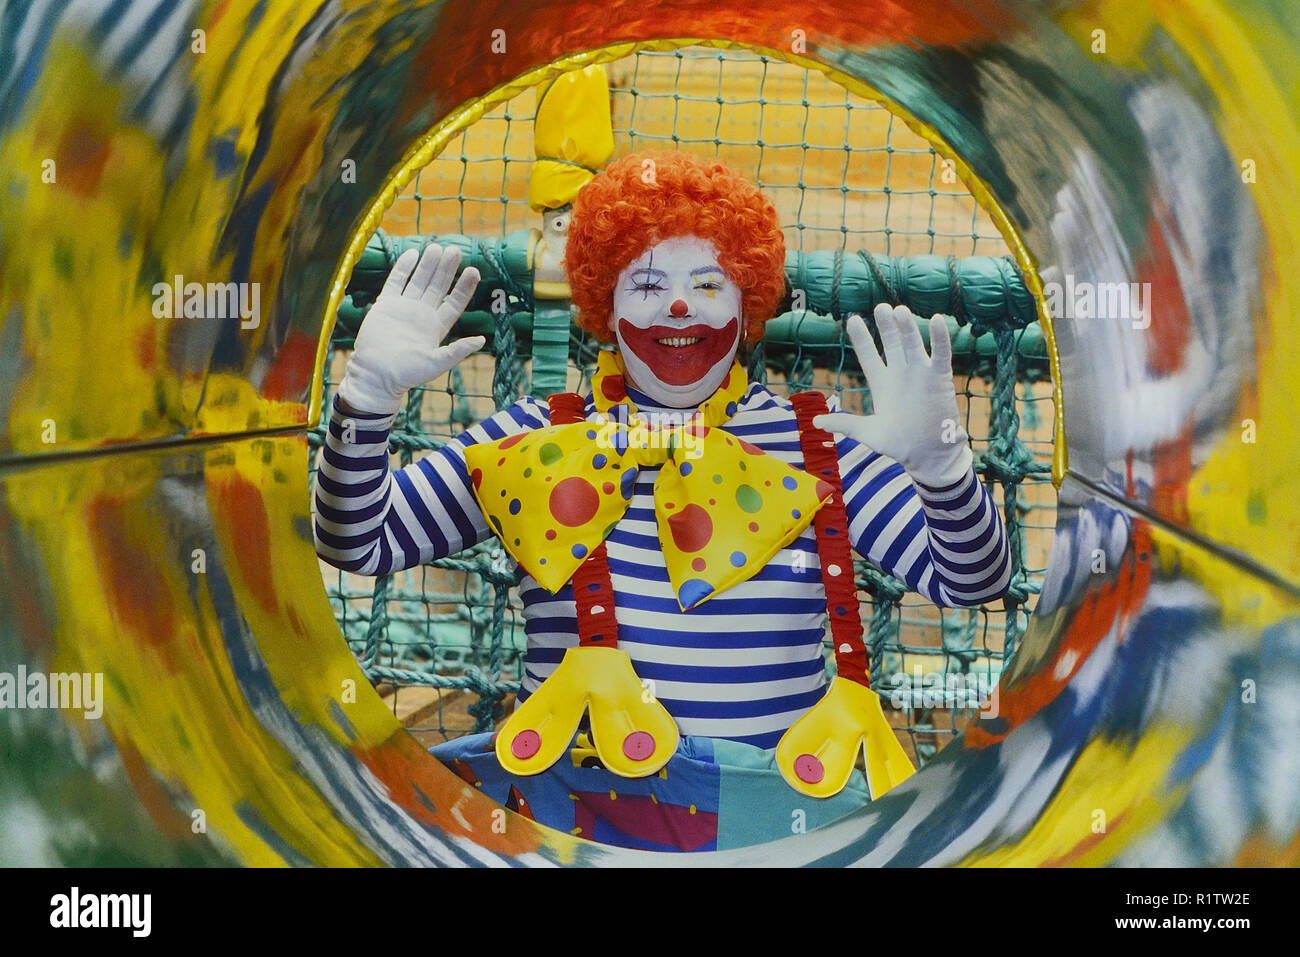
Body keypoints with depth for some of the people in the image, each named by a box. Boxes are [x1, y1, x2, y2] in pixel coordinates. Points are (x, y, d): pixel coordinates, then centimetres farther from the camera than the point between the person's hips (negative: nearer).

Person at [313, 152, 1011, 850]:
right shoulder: (536, 438, 6)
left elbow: (972, 581, -1)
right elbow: (357, 542, 5)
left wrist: (937, 457, -20)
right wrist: (369, 390, -9)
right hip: (567, 804, 0)